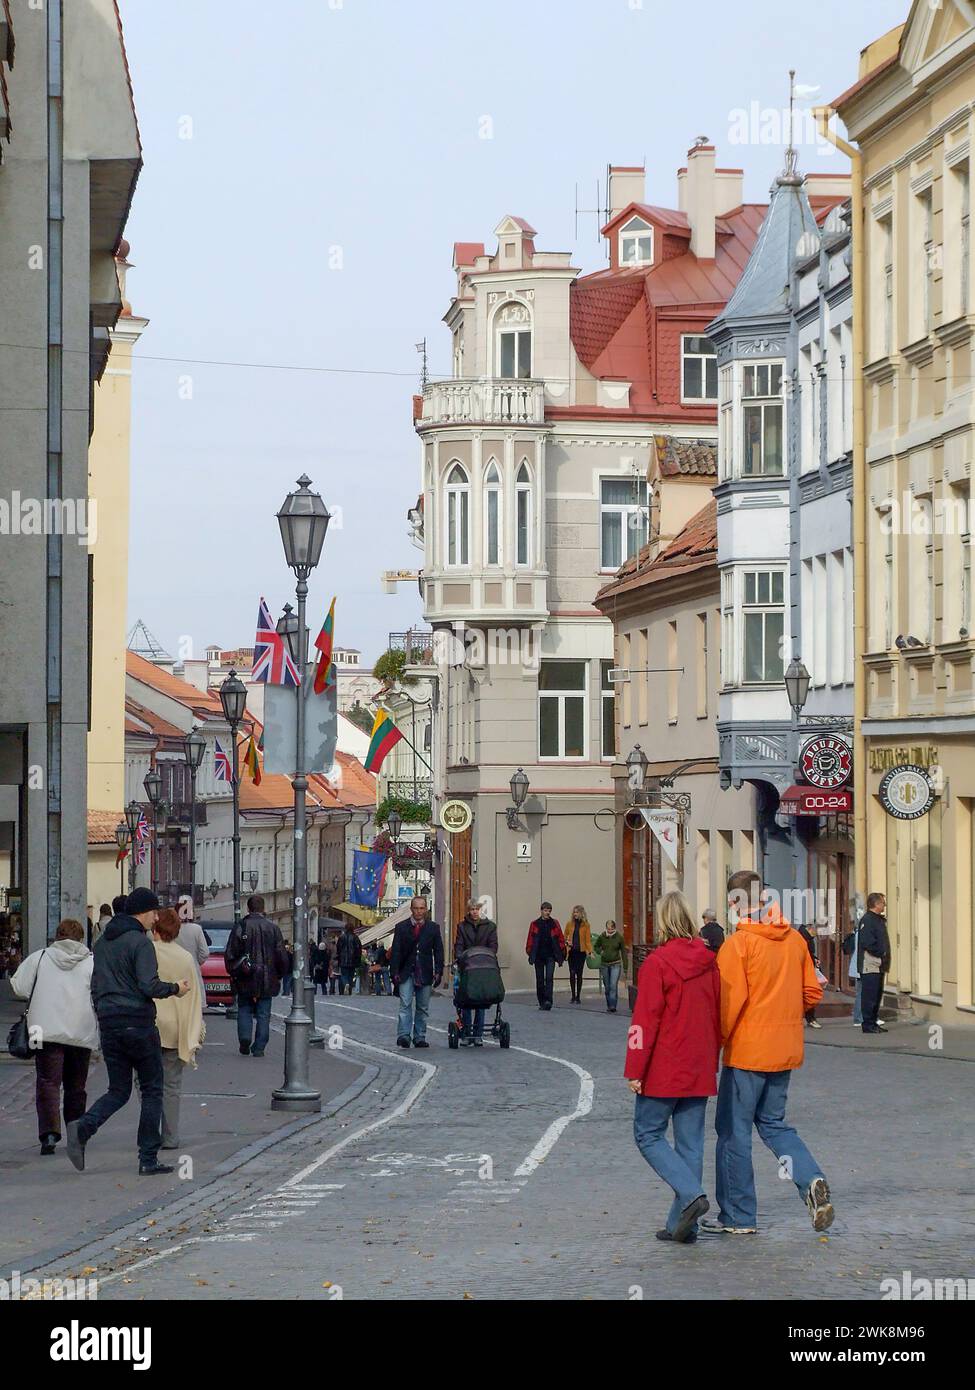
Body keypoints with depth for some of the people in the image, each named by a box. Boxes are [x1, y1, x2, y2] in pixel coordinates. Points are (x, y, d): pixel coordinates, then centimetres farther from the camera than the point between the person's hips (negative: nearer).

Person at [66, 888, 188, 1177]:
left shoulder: (102, 942, 14)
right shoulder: (140, 942, -11)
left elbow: (95, 986, 17)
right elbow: (149, 986, -20)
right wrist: (175, 988, -4)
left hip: (109, 1025, 7)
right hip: (139, 1023, -7)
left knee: (118, 1090, 12)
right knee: (152, 1090, 5)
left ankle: (82, 1128, -15)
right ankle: (148, 1159, 4)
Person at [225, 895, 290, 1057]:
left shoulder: (240, 927, -4)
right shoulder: (273, 928, -2)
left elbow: (230, 954, -2)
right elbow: (282, 955, 1)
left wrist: (233, 973, 11)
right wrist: (279, 975, 13)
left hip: (245, 981, -1)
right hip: (267, 981, 1)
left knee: (244, 1009, 13)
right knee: (263, 1013, 6)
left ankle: (244, 1037, -6)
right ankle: (259, 1047, 3)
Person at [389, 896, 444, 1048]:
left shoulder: (433, 928, 8)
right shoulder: (401, 927, 5)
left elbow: (438, 951, 8)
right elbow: (395, 952, 2)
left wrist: (438, 972, -1)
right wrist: (394, 972, -7)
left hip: (425, 974, 2)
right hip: (406, 973, -2)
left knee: (423, 1007, 5)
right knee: (405, 1004, -12)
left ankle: (419, 1037, 11)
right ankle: (403, 1036, -16)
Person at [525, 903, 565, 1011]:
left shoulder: (554, 924, 5)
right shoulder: (535, 924, 5)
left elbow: (561, 939, 6)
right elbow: (530, 940, 5)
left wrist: (561, 955, 2)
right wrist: (530, 954, -1)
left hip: (550, 956, -1)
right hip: (538, 956, 1)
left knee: (549, 978, -15)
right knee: (540, 980, 6)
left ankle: (548, 1001, -21)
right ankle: (541, 1003, 14)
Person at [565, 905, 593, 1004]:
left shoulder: (585, 925, 2)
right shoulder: (570, 924, 6)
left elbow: (588, 939, 1)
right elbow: (565, 936, 15)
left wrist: (590, 951, -10)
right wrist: (566, 942, -6)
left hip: (581, 951, -1)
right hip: (572, 951, 1)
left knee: (579, 974, 2)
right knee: (572, 973, -4)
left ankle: (578, 997, 8)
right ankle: (573, 996, 2)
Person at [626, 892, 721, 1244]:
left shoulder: (657, 963, -13)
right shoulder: (709, 962, 5)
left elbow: (645, 1021, -14)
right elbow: (718, 1015, 12)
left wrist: (635, 1070, -10)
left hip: (664, 1071, -6)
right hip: (700, 1071, 6)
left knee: (649, 1135, 6)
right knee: (690, 1142, 9)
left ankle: (690, 1194, -13)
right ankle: (682, 1224, 9)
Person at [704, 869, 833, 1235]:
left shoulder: (738, 944, -13)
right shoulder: (795, 940, 5)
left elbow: (731, 1000, -17)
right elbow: (812, 993, 9)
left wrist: (717, 1041, -5)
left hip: (747, 1050, -6)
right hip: (786, 1050, 6)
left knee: (733, 1130, 5)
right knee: (773, 1123, 20)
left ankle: (737, 1216, 9)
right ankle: (812, 1180, -4)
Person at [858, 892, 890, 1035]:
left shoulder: (880, 920, 18)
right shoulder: (867, 920, -13)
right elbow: (867, 943, -21)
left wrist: (884, 955, 9)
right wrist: (881, 953, -14)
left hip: (879, 964, 10)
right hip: (870, 964, -10)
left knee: (877, 995, 13)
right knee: (870, 995, -7)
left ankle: (873, 1022, 19)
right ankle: (868, 1025, -5)